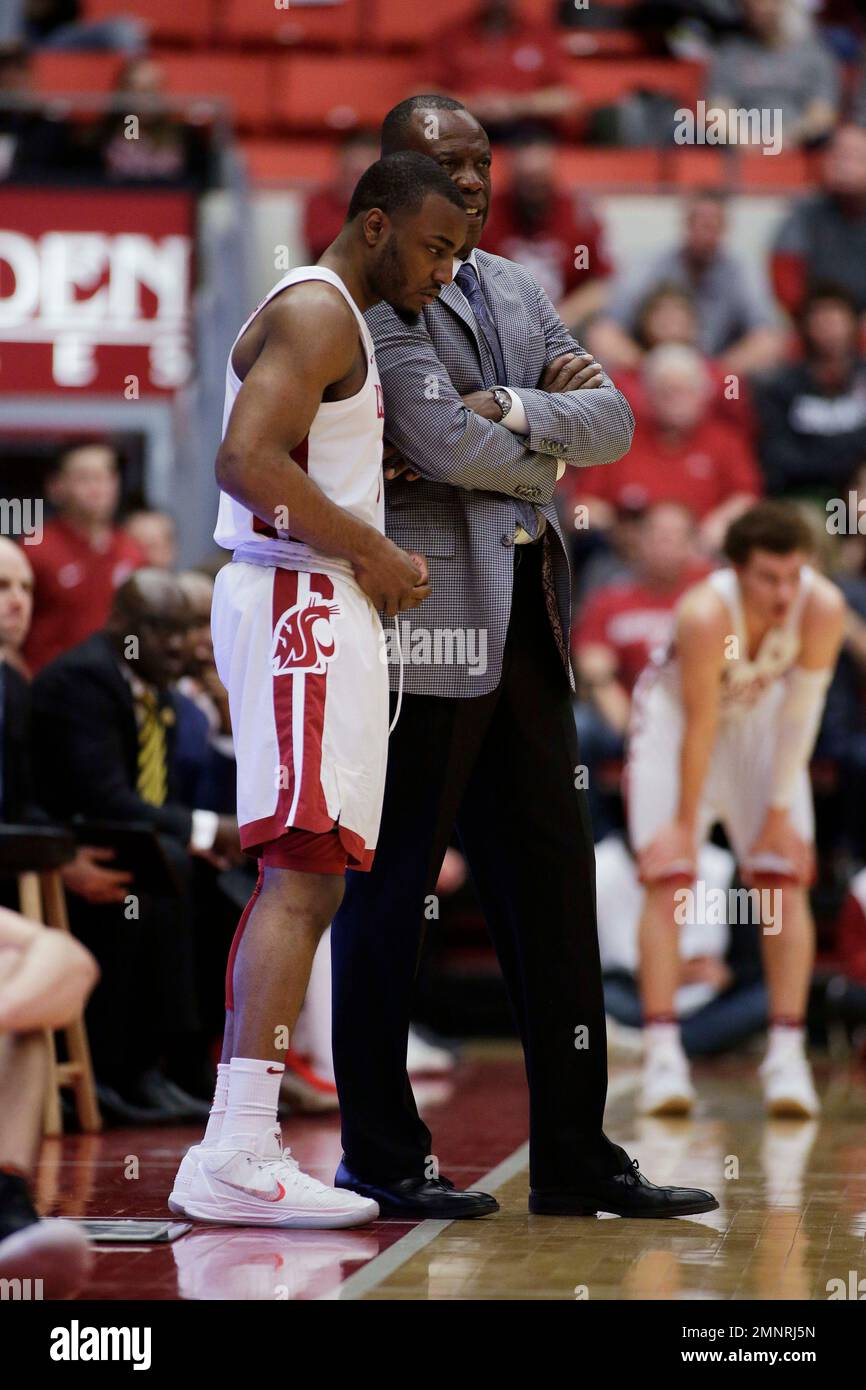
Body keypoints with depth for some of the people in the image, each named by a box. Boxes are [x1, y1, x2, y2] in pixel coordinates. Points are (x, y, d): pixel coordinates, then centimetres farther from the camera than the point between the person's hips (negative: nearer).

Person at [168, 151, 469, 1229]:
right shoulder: (318, 313, -10)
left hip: (317, 606, 11)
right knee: (302, 869, -17)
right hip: (303, 605, -11)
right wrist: (376, 556, -17)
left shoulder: (337, 319, 23)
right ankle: (237, 1156, -25)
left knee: (304, 878, 11)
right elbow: (247, 461, -23)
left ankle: (235, 1151, 12)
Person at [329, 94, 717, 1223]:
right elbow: (446, 444, -17)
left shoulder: (514, 288, 18)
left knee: (551, 884, 7)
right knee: (389, 888, -1)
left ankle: (574, 1158, 12)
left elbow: (611, 422, 8)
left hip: (521, 621, 8)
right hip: (419, 620, -8)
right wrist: (543, 461, 0)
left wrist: (510, 410, -9)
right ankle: (380, 1159, 7)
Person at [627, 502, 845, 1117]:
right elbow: (698, 729, -28)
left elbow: (801, 713, -18)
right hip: (677, 714, -3)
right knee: (668, 880, -13)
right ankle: (663, 1053, -14)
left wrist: (781, 809, -14)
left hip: (761, 718, 3)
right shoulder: (705, 614, -38)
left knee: (785, 880, -8)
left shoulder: (824, 607, -29)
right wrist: (686, 823, -19)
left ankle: (787, 1053, -8)